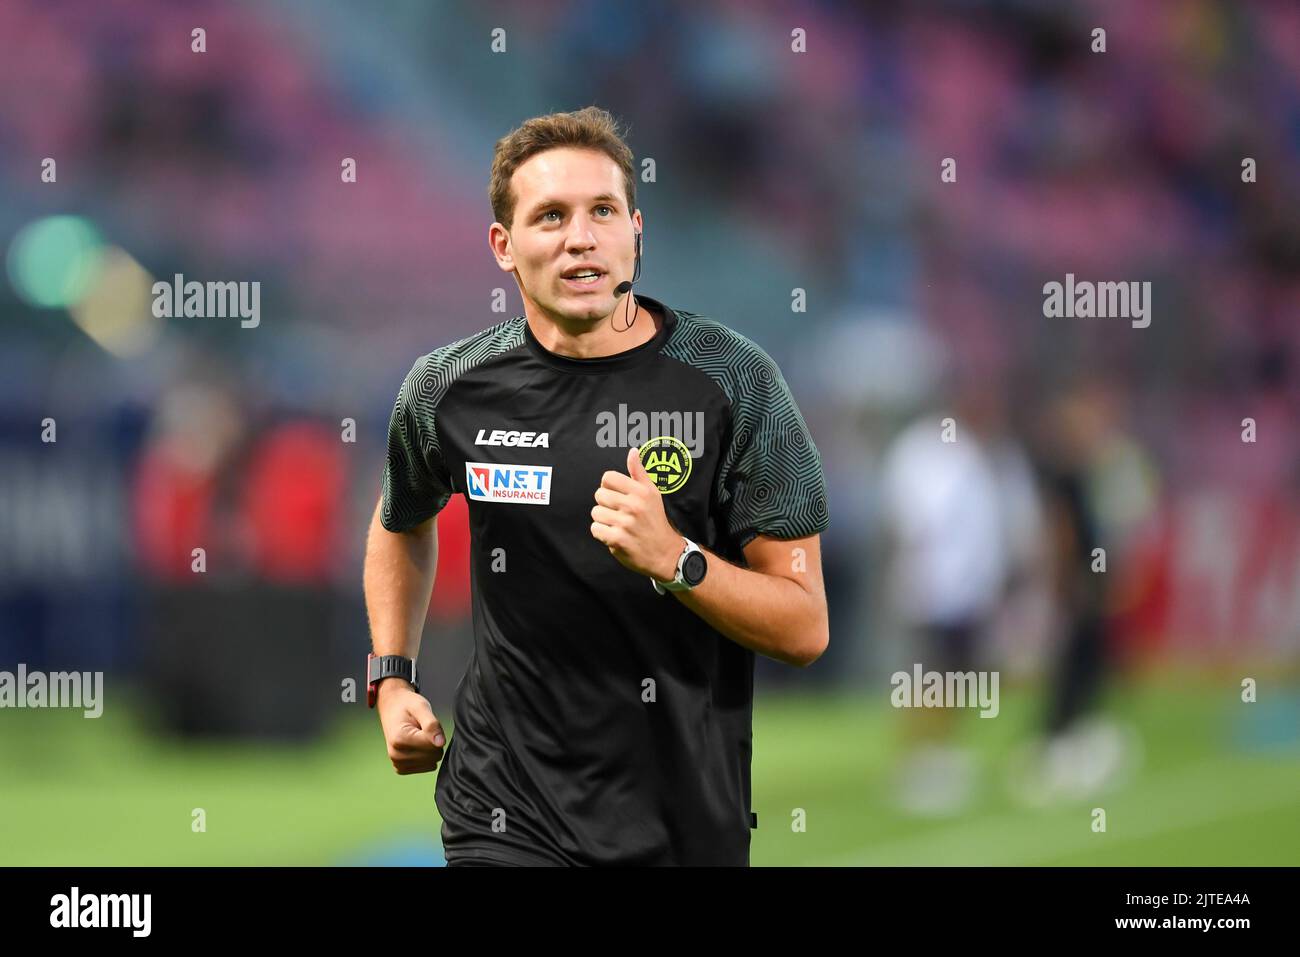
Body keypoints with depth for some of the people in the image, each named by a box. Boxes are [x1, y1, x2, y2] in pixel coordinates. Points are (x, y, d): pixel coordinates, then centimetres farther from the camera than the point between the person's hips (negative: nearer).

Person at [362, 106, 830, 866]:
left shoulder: (733, 381, -9)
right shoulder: (450, 389, -2)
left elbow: (804, 628, -10)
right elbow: (402, 524, 23)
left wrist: (675, 561, -25)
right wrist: (392, 679, 12)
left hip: (689, 822, -1)